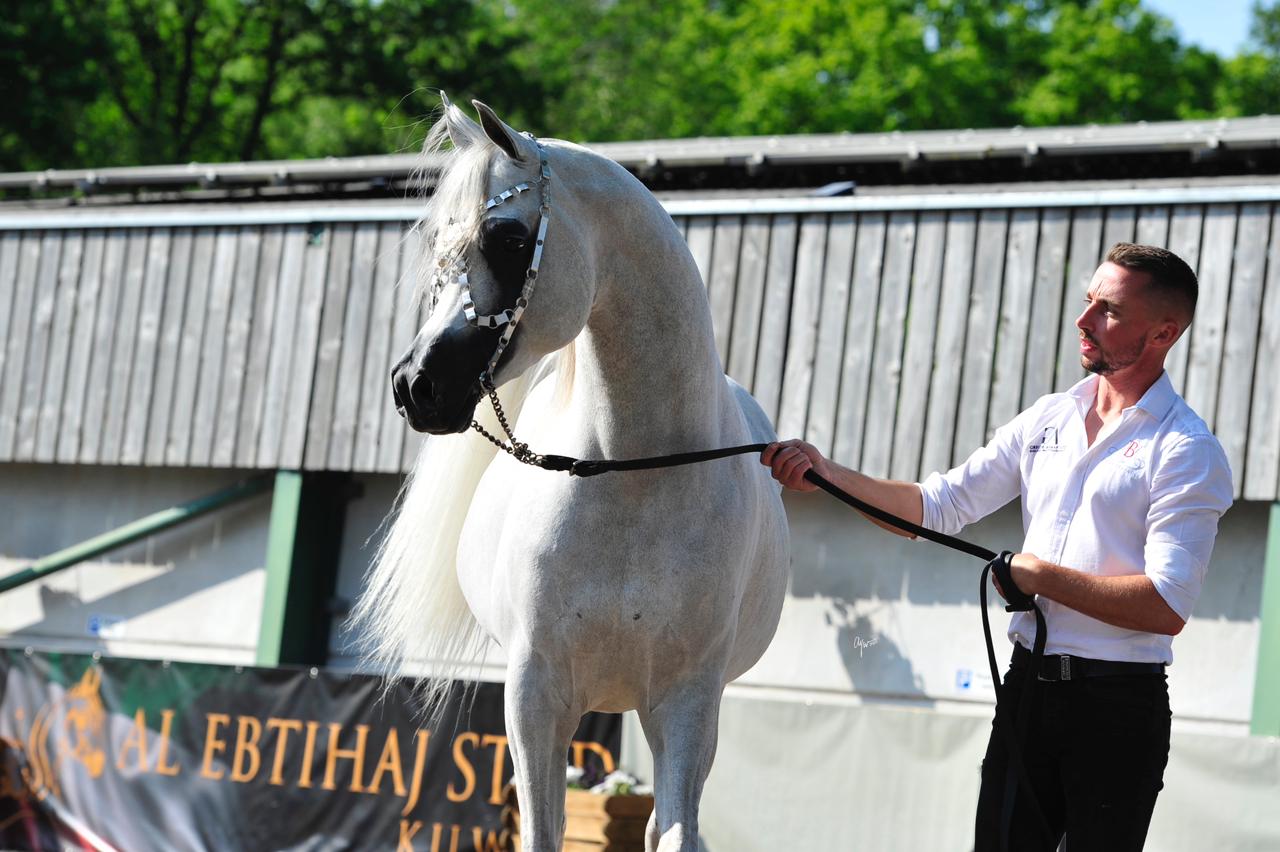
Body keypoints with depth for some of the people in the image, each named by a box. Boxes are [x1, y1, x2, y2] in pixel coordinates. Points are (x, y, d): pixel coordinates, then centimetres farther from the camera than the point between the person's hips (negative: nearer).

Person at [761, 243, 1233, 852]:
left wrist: (1041, 576, -12)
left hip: (1117, 706, -6)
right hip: (1028, 687, 6)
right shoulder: (1048, 419, 11)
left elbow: (1168, 608, -18)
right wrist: (825, 476, -3)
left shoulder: (1187, 452, -9)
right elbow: (938, 506, 10)